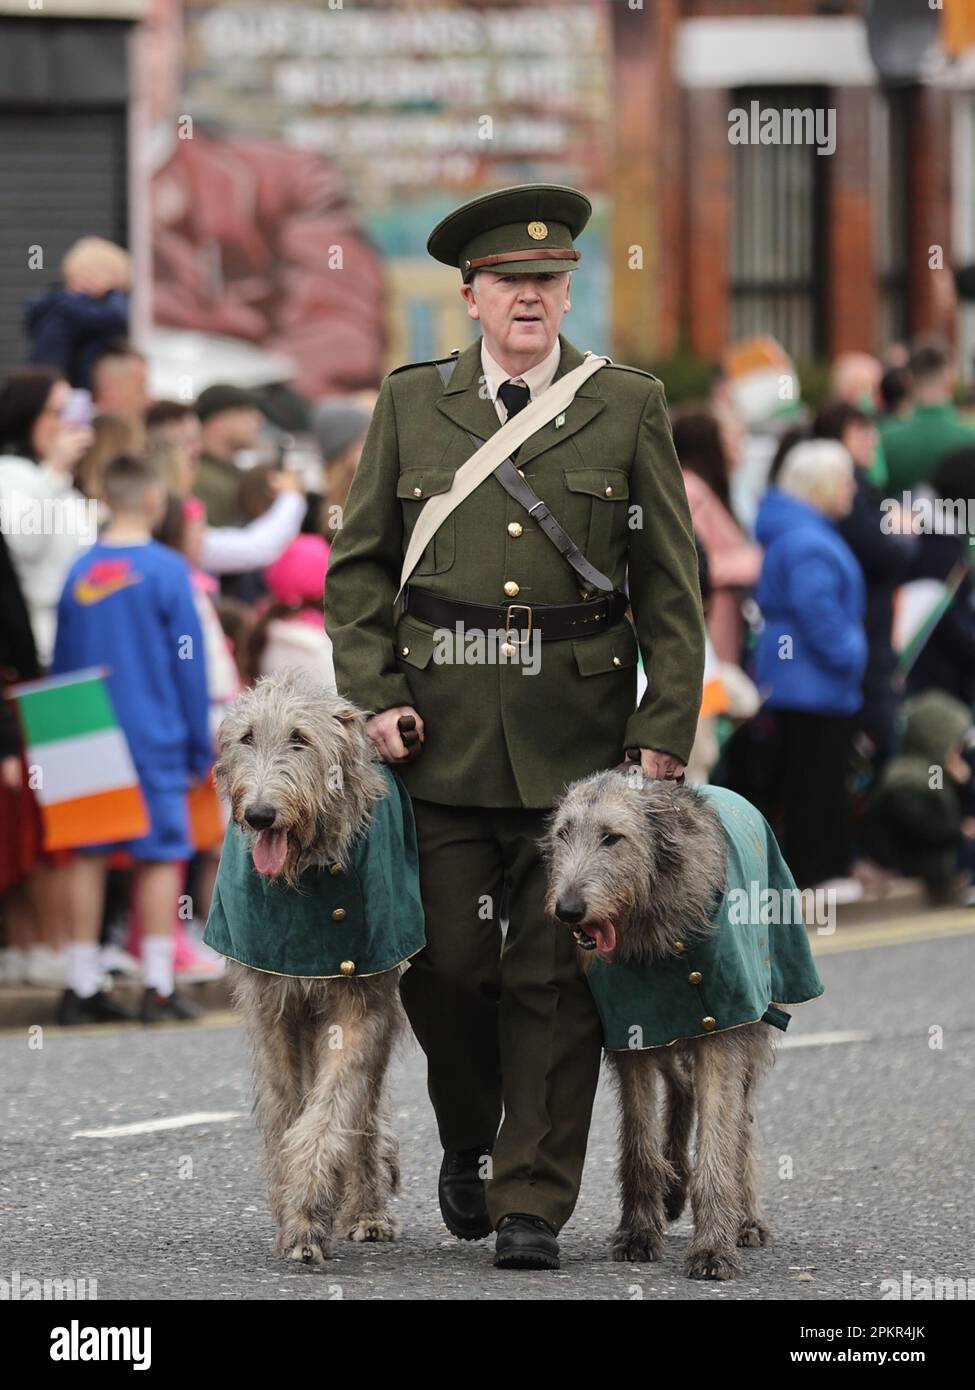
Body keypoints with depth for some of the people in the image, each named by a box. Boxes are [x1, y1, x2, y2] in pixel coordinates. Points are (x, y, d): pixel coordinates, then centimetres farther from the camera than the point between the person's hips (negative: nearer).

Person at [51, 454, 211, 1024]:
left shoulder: (80, 572, 3)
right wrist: (200, 750, 1)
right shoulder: (167, 570, -8)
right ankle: (159, 988, 2)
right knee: (161, 855, 2)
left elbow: (62, 662, 9)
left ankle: (82, 985, 8)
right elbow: (188, 664, -6)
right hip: (154, 737, -4)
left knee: (90, 857, 8)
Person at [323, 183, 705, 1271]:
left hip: (575, 734, -1)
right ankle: (468, 1143, 28)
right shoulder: (412, 404, 9)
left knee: (553, 975, -1)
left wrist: (667, 732, -2)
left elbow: (670, 586, 5)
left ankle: (532, 1201, 4)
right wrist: (374, 694, -1)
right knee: (445, 964, 2)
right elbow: (358, 567, 11)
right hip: (442, 731, 1)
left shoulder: (628, 409, 6)